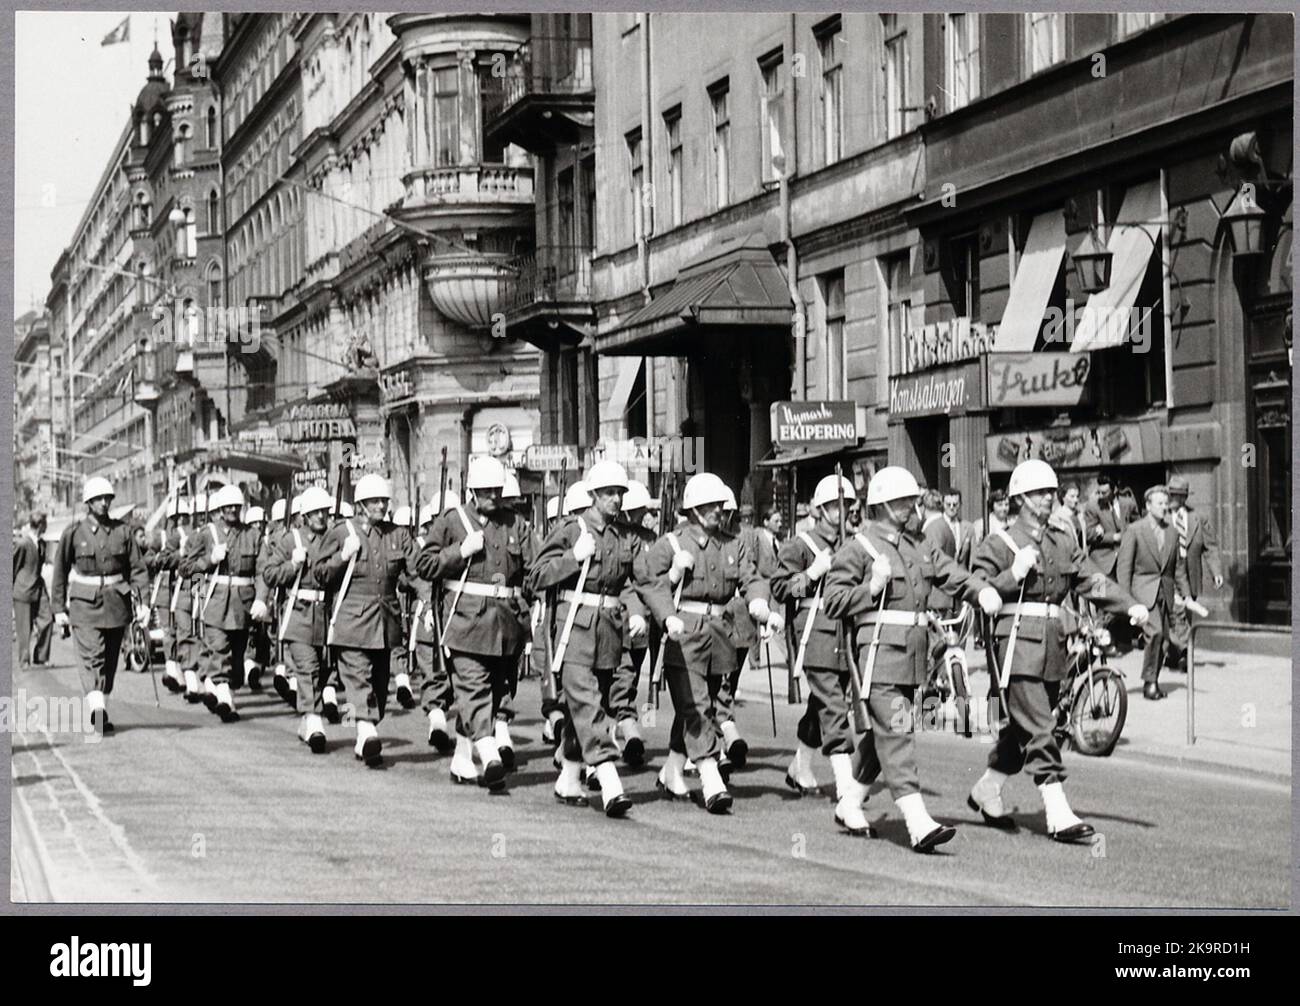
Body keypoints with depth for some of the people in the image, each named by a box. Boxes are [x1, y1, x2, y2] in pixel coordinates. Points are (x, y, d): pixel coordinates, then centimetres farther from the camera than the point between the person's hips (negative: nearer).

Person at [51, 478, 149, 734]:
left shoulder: (122, 531, 3)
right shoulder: (73, 532, -2)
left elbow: (137, 568, 5)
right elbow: (60, 572, 4)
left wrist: (142, 602, -5)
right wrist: (59, 609, 2)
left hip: (116, 603, 3)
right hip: (85, 604, -3)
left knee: (110, 659, 9)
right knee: (92, 655, -16)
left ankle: (100, 712, 21)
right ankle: (97, 709, -28)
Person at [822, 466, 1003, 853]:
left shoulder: (918, 546, 19)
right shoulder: (858, 548, -3)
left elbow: (950, 571, 9)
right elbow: (832, 600, -5)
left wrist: (983, 590, -10)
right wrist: (872, 587, -18)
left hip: (913, 653, 8)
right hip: (879, 649, -8)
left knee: (884, 732, 17)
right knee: (895, 733, -13)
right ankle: (918, 824, -21)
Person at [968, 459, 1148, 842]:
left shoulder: (1063, 543, 16)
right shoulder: (999, 544, 0)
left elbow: (1092, 580, 9)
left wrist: (1130, 606, -5)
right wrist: (1014, 574, -17)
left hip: (1053, 644, 7)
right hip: (1017, 642, -7)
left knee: (1023, 728, 15)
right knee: (1039, 731, -11)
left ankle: (986, 793, 33)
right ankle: (1058, 816, -13)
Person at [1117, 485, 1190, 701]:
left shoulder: (1172, 533, 13)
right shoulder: (1134, 530, -3)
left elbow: (1179, 567, 18)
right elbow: (1124, 565, -4)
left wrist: (1185, 594, 10)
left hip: (1165, 591, 5)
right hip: (1144, 589, -5)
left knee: (1164, 639, 4)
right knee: (1154, 631, -21)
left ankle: (1152, 683, 17)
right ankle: (1149, 681, -12)